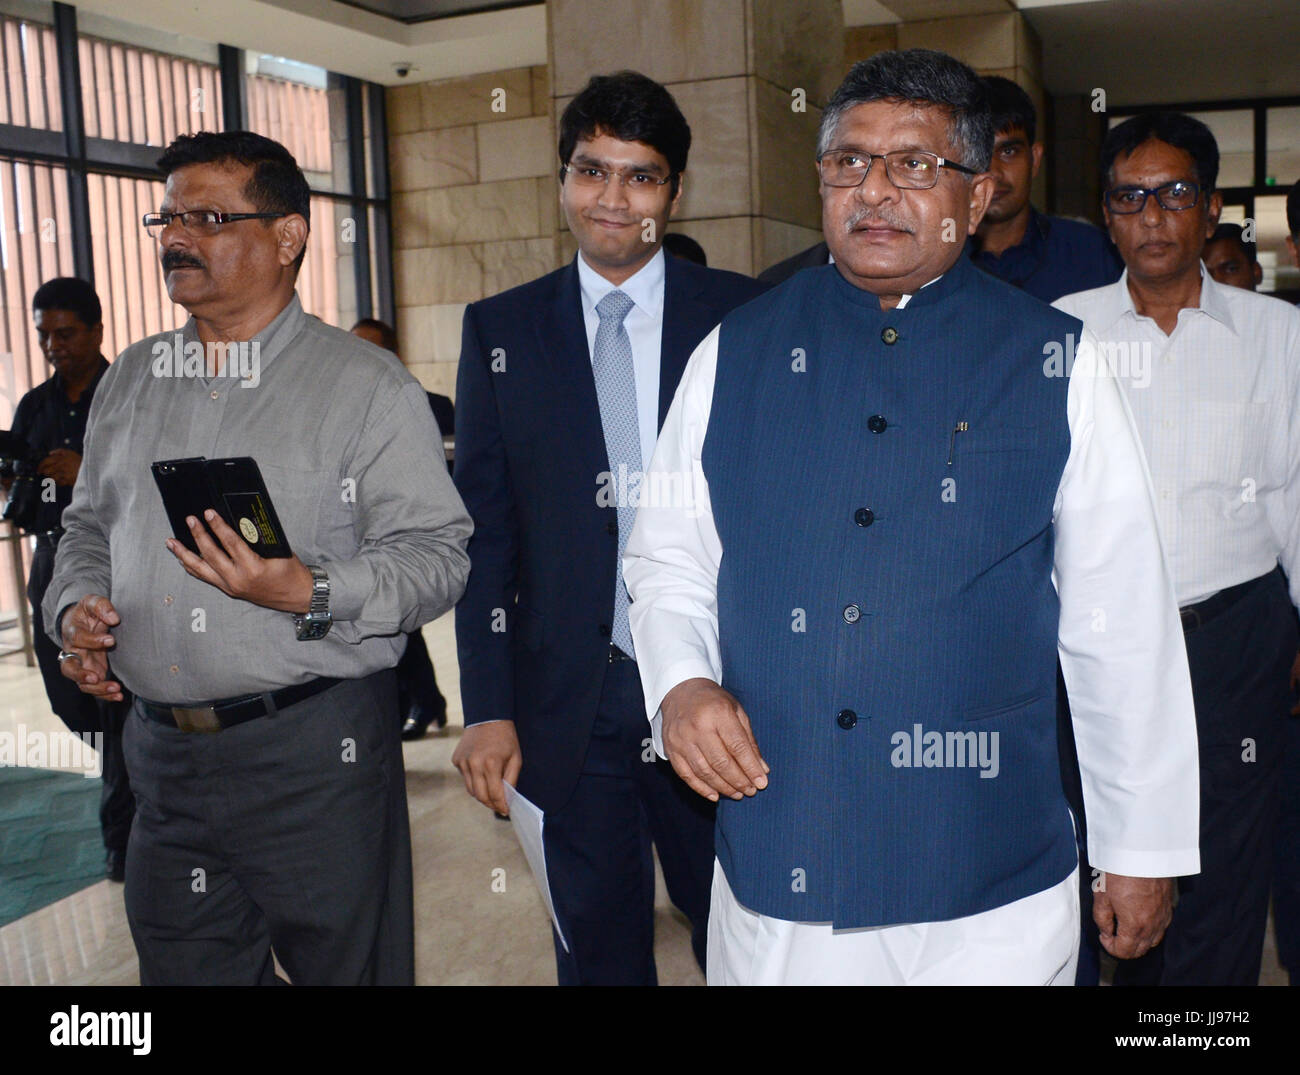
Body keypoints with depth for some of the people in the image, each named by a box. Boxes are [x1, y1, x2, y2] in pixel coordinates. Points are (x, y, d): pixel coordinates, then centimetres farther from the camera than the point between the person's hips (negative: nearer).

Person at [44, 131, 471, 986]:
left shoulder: (366, 384, -6)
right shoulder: (129, 380, 13)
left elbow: (435, 553, -11)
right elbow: (91, 524, 22)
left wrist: (310, 595, -24)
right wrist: (76, 604, 3)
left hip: (316, 753, -5)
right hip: (163, 748, 5)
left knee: (345, 964, 8)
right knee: (182, 968, 18)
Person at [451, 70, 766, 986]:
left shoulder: (741, 317, -1)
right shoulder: (503, 330, 4)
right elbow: (484, 531, 2)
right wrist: (487, 709, -2)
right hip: (570, 704, 1)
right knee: (598, 952, 17)